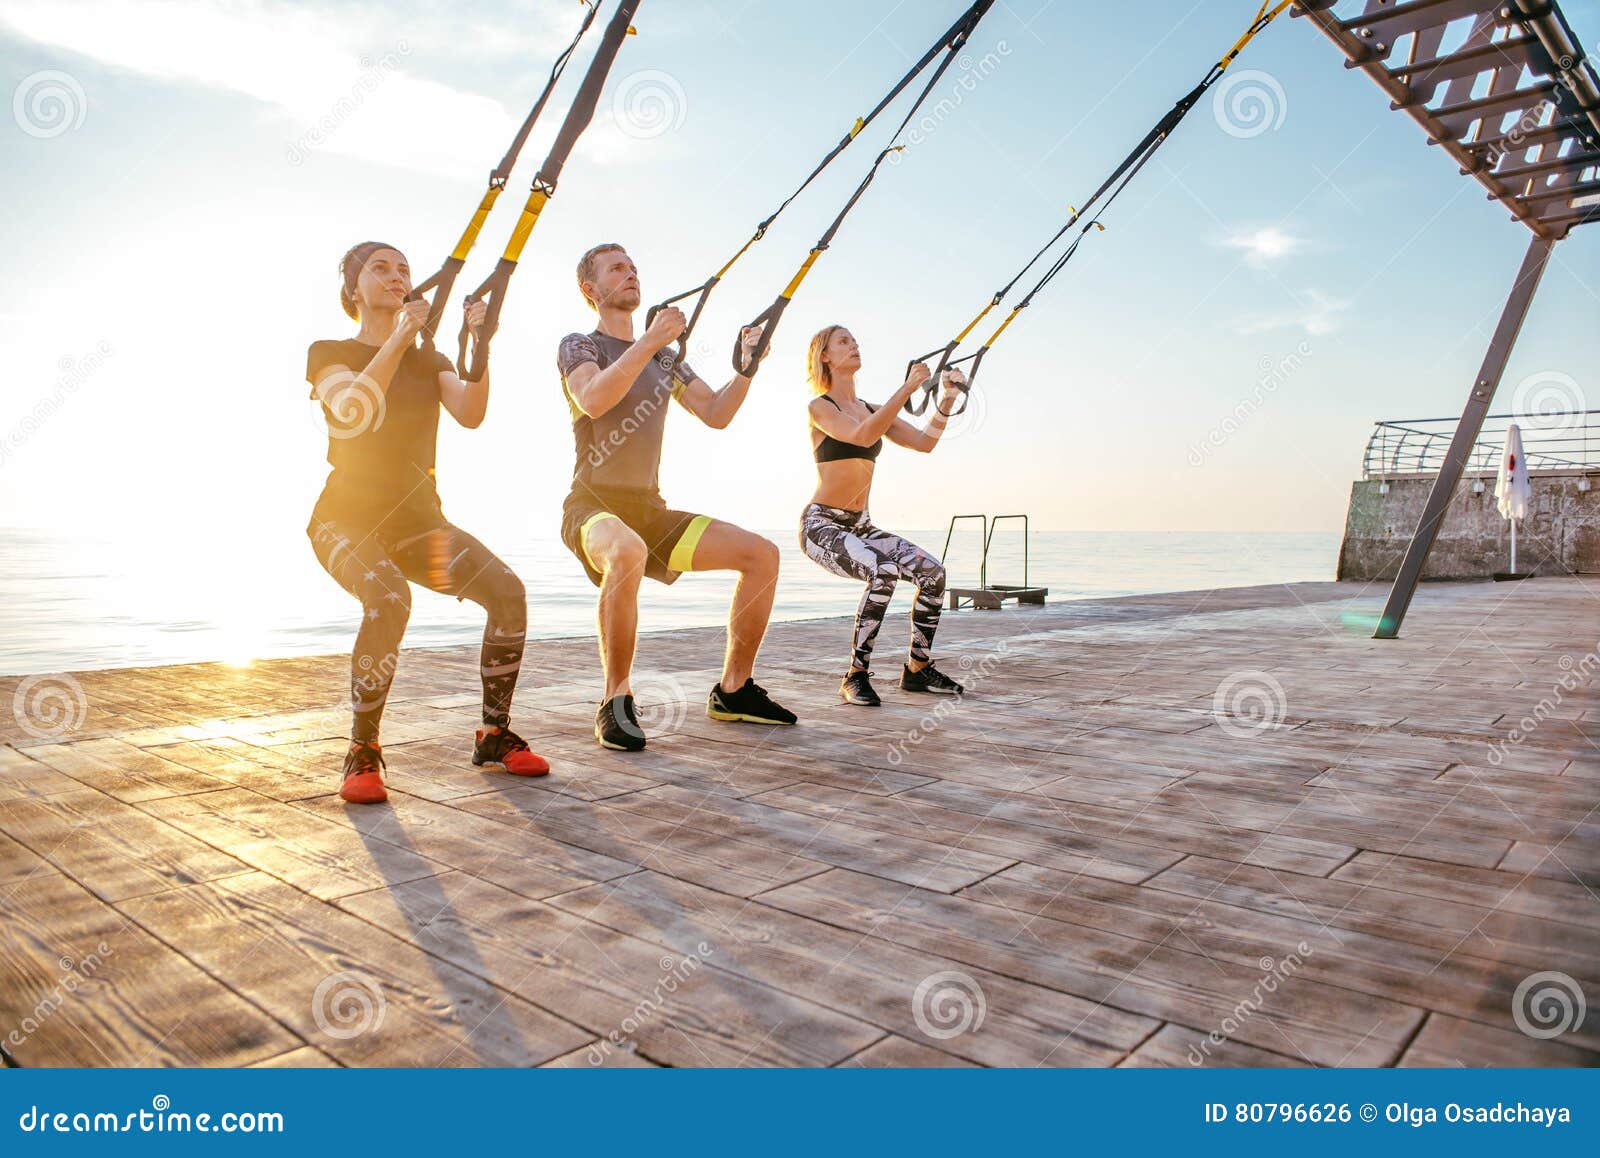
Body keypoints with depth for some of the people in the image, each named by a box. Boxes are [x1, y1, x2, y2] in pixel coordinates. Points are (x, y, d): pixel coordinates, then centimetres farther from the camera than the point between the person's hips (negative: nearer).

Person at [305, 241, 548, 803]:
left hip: (417, 519, 4)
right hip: (348, 519, -4)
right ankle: (361, 753, -21)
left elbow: (470, 415, -7)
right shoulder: (329, 352, 3)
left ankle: (493, 735, -7)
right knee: (388, 599, -36)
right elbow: (352, 412, -20)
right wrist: (399, 338, -23)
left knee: (507, 590, -21)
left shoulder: (429, 360, 15)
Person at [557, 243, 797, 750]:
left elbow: (716, 414, 12)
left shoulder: (665, 358, 18)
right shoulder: (578, 346, 0)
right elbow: (592, 400, -22)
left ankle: (733, 690, 3)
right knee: (626, 552, -42)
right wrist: (648, 341, -28)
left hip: (649, 510, 6)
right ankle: (615, 703, -27)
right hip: (593, 504, -6)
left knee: (761, 553, -7)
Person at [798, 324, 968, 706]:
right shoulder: (820, 406, -6)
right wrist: (907, 389, -26)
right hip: (821, 524, -7)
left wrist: (947, 400, -5)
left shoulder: (872, 410, 15)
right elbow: (862, 436, -24)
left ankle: (918, 670, 2)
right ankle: (856, 677, -21)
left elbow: (923, 442, 7)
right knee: (884, 570, -32)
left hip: (859, 526, 7)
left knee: (932, 570, -12)